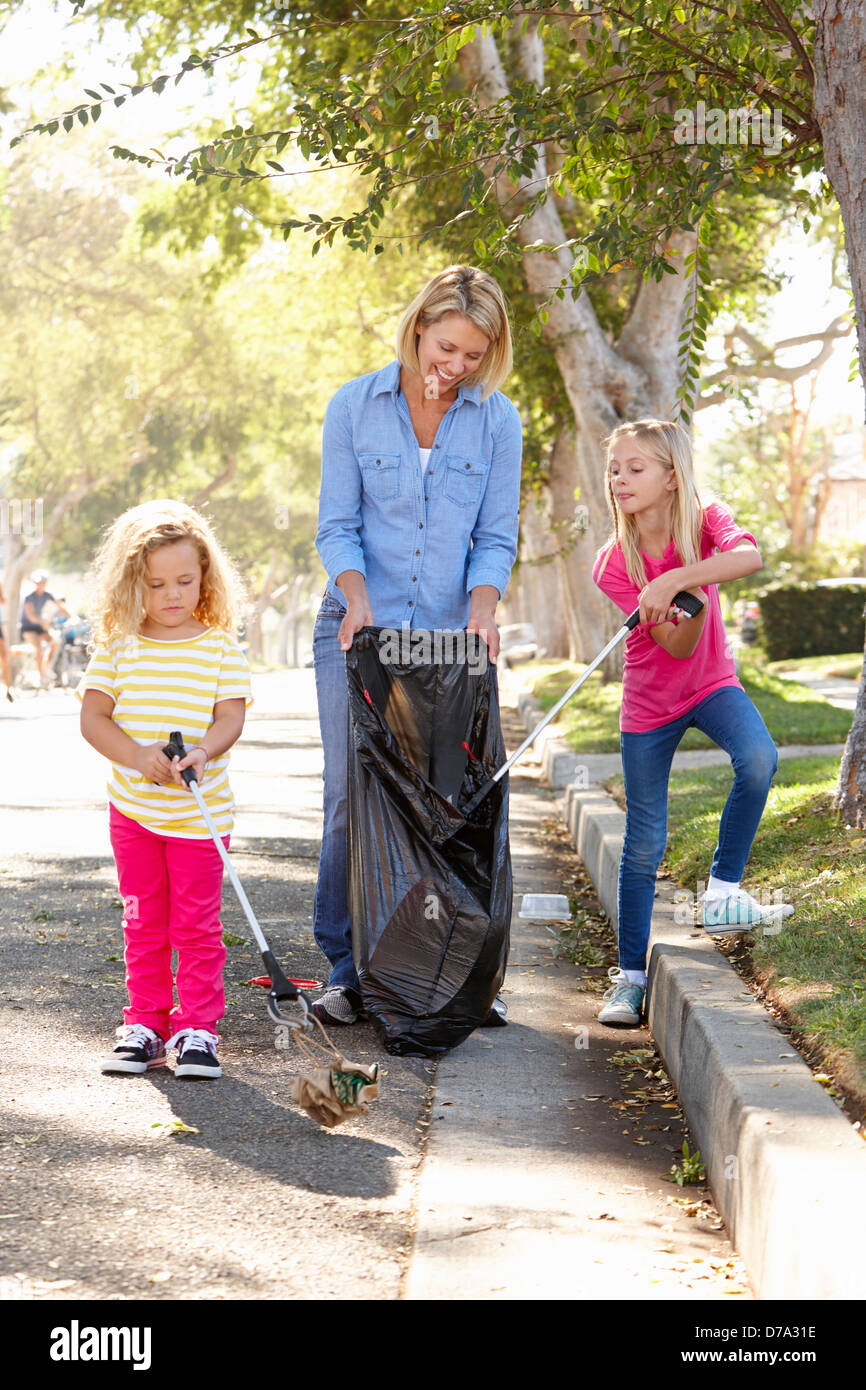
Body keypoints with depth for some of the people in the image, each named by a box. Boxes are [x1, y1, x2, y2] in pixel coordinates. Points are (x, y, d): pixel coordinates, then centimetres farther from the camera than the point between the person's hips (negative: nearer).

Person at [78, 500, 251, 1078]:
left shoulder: (220, 647, -2)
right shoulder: (117, 646, 1)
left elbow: (230, 717, -7)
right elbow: (93, 718, -3)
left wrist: (202, 752, -28)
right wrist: (137, 755, -20)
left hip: (200, 810, -2)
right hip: (132, 807, 2)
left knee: (196, 925, 0)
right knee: (143, 923, 10)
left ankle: (197, 1028, 9)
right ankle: (145, 1024, 20)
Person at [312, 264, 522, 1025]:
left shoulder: (498, 420, 2)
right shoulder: (354, 405, 0)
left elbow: (495, 537, 5)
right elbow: (337, 526, 1)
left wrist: (482, 609, -13)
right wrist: (357, 598, -16)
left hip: (450, 637, 1)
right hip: (360, 628, -1)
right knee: (352, 793, -5)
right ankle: (348, 969, 4)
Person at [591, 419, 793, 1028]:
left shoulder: (707, 521, -14)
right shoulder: (613, 564, -16)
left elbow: (750, 557, -39)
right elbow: (677, 645, -21)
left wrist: (677, 579, -46)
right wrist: (698, 597, -41)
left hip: (711, 684, 0)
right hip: (649, 703, 0)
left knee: (759, 759, -32)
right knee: (644, 844, 1)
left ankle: (723, 891, -13)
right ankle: (631, 976, 16)